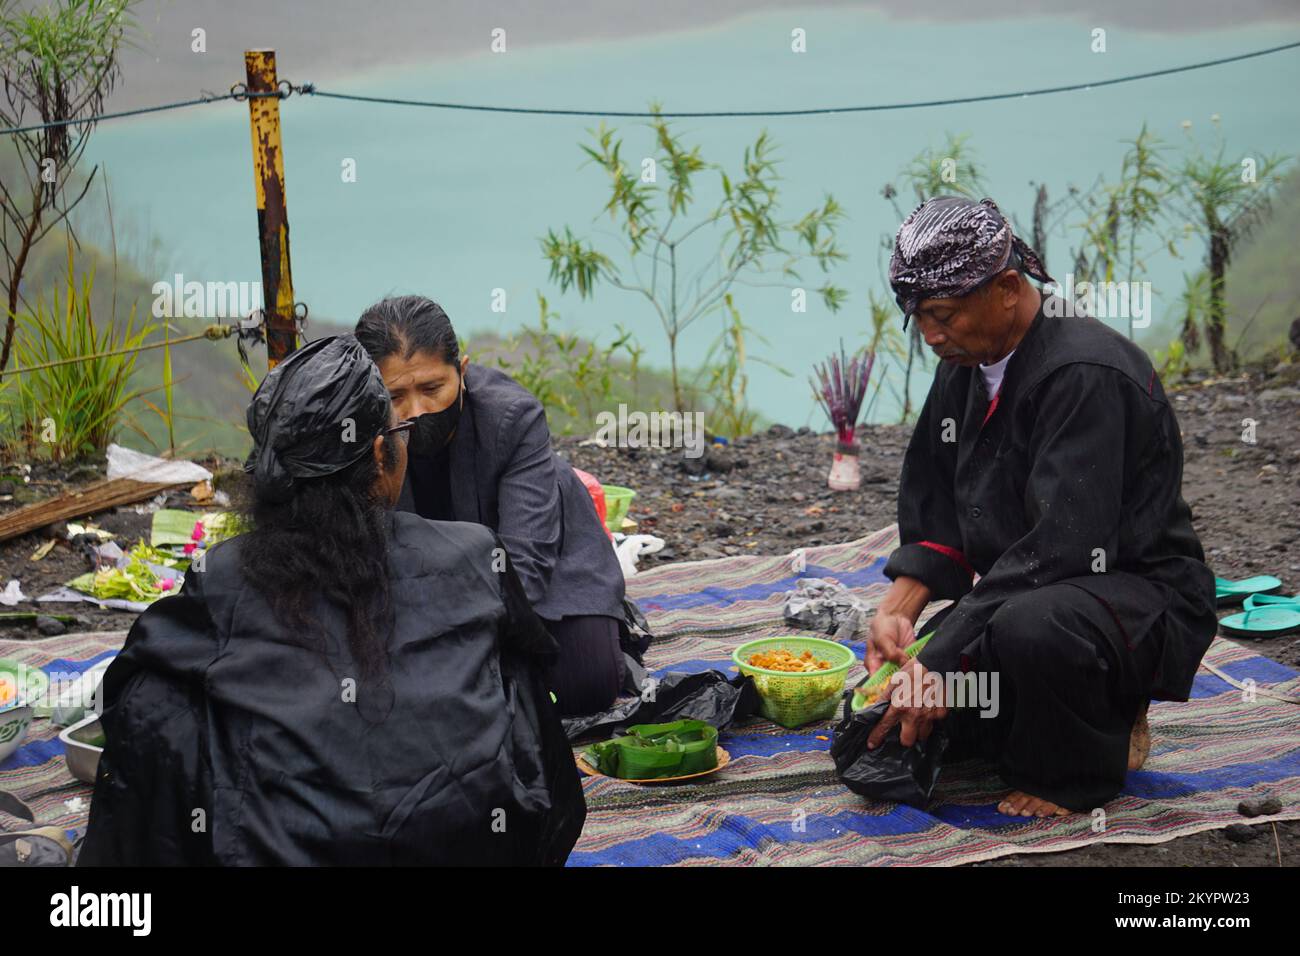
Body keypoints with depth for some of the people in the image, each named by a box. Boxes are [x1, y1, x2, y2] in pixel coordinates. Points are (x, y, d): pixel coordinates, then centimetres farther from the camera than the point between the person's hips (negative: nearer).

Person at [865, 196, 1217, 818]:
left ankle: (1076, 778, -9)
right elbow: (934, 510, 11)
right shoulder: (965, 364, 5)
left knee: (1030, 626, -40)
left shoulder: (1086, 374, -24)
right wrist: (899, 609, -6)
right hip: (1020, 595, 9)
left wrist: (941, 662, -29)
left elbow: (1062, 547, -30)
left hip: (1147, 598, -9)